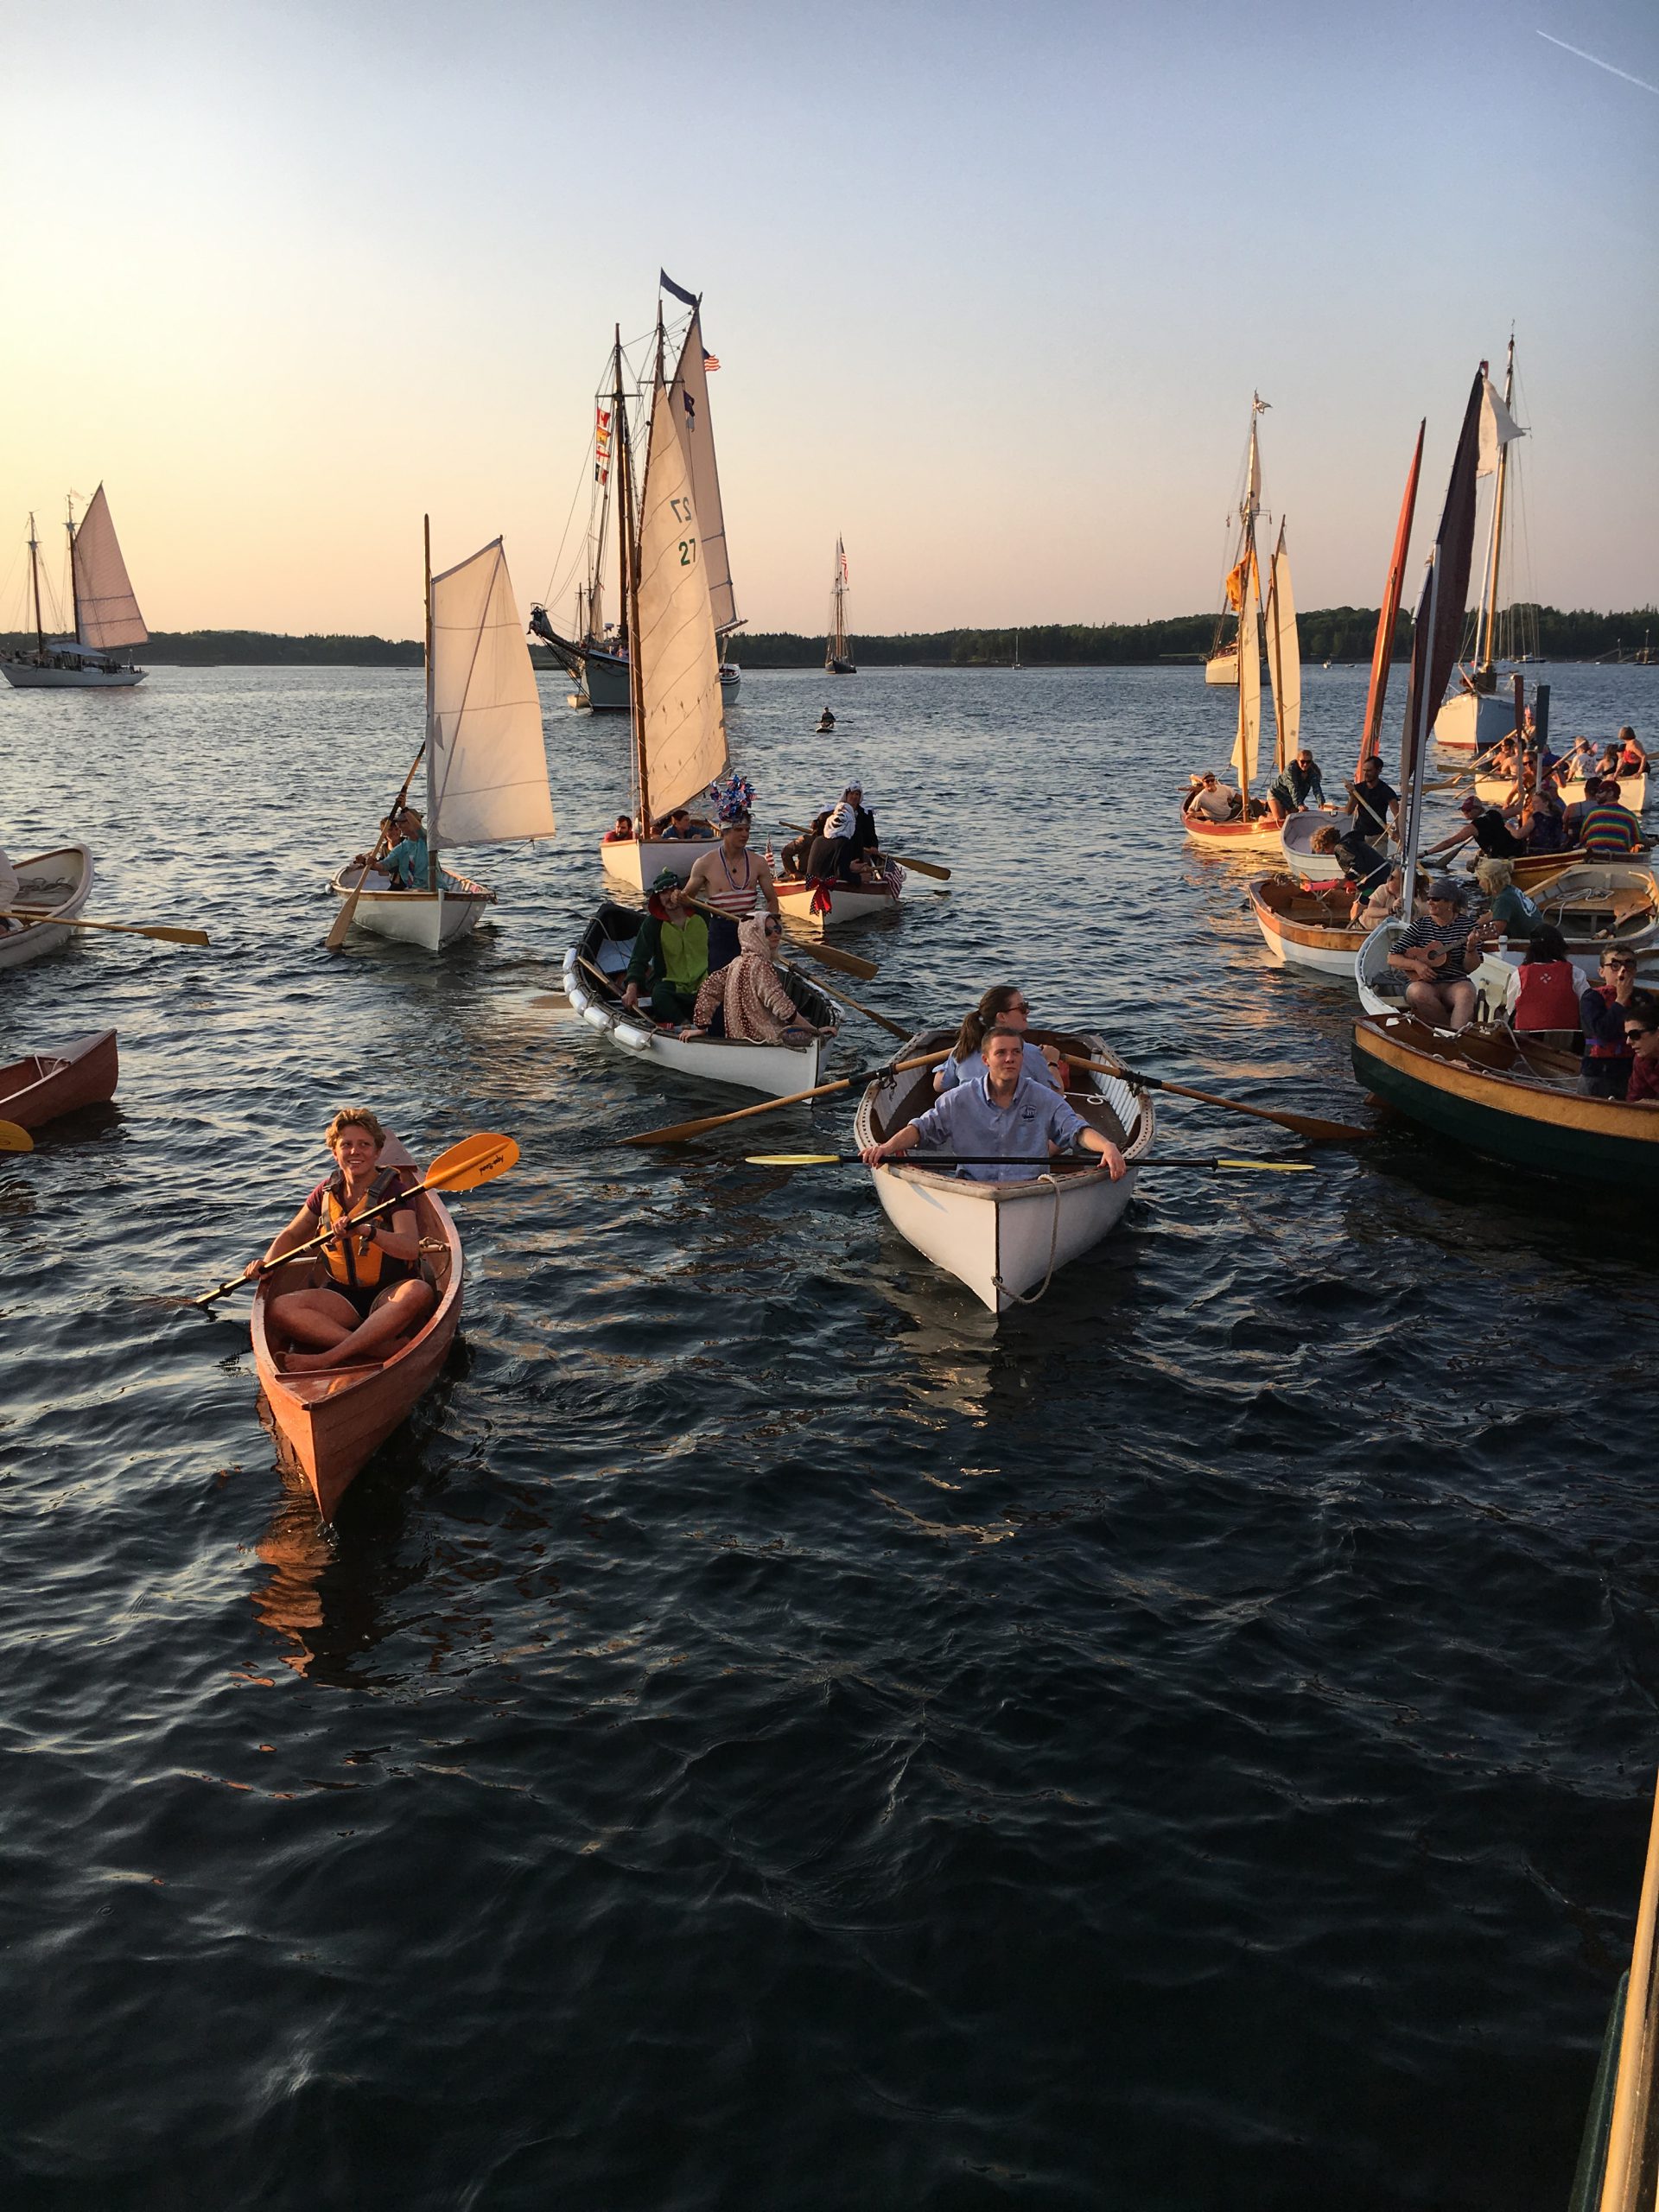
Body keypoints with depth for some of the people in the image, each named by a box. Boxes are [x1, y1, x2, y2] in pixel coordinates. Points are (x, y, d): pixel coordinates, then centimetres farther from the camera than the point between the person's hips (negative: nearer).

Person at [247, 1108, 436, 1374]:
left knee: (419, 1292, -38)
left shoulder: (393, 1190, -7)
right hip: (343, 1297, 4)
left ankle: (324, 1359, -40)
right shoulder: (327, 1192, 9)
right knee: (279, 1308, -23)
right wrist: (266, 1264, 4)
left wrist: (366, 1231, -41)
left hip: (388, 1295, -4)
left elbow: (410, 1247, -24)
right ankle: (383, 1350, -34)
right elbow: (291, 1234, 24)